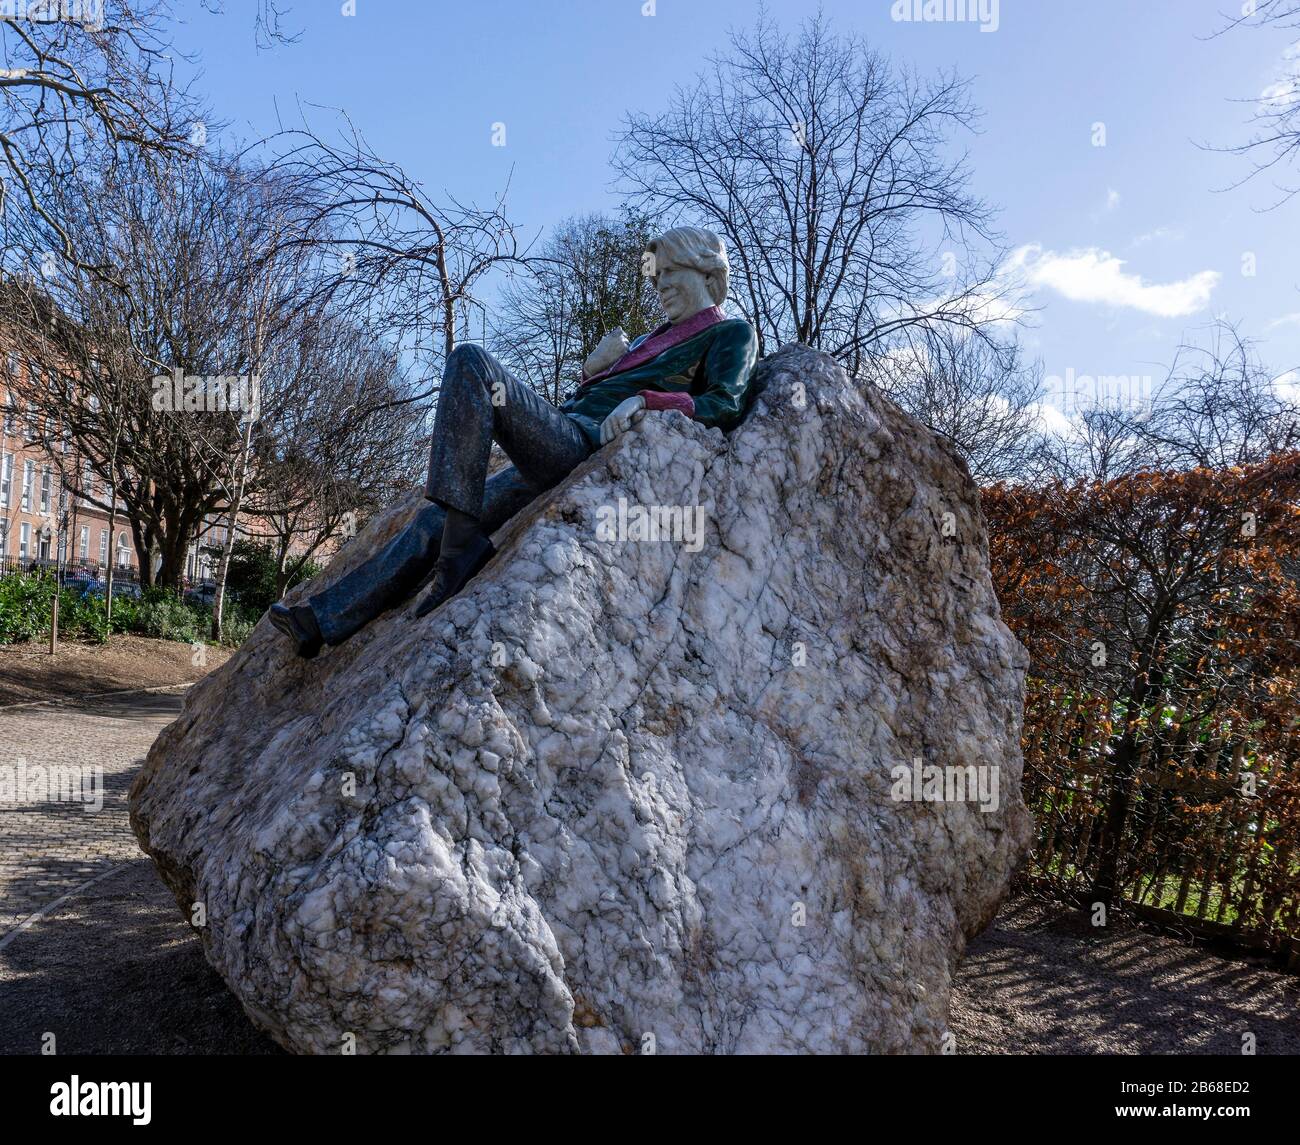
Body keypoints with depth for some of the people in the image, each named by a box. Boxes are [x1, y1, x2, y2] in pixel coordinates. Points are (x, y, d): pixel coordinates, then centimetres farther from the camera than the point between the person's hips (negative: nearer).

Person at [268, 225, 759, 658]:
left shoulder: (731, 332, 11)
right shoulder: (659, 336, 35)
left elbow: (727, 405, -9)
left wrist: (645, 400, -20)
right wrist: (594, 369, 10)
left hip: (588, 444, -9)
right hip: (560, 453, 9)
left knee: (471, 362, -23)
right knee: (435, 522, 4)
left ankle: (463, 545, -27)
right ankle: (323, 619, 8)